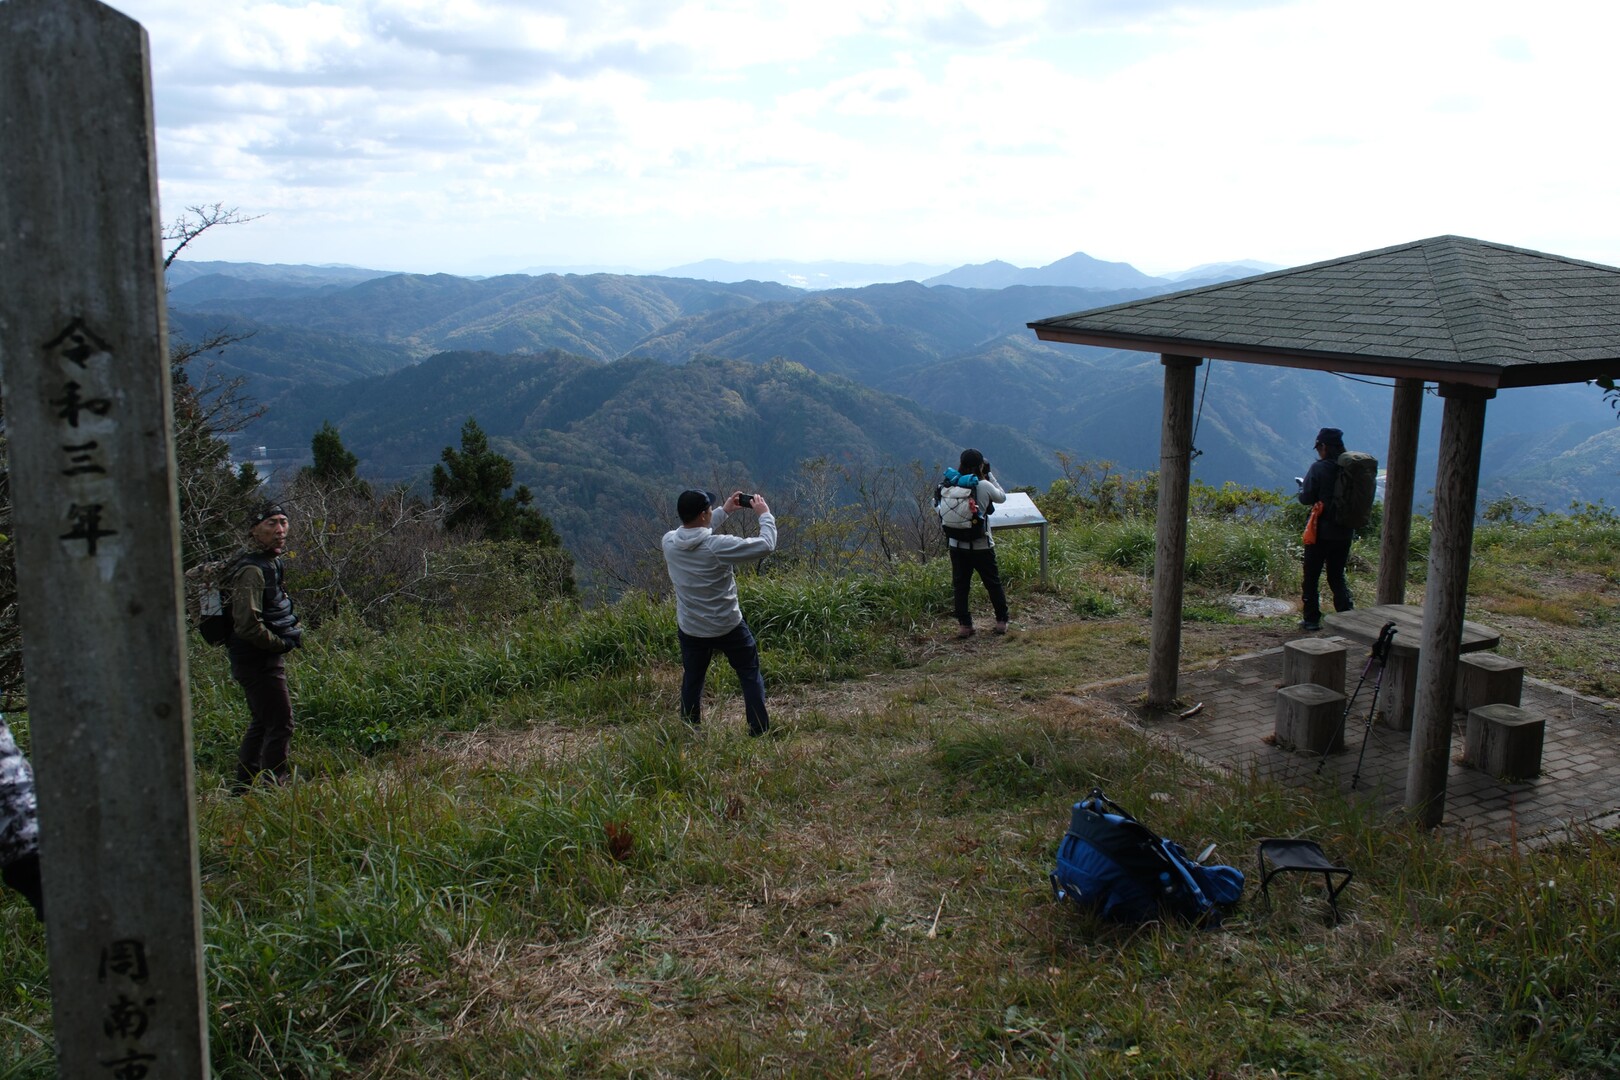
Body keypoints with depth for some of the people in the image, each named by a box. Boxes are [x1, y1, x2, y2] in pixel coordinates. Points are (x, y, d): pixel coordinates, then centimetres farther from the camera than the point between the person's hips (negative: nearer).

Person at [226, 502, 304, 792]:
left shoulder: (270, 562, 12)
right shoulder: (251, 570, -21)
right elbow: (247, 626, -27)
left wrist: (291, 634, 10)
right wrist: (283, 644, -15)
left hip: (266, 658, 11)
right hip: (258, 660, -11)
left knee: (262, 723, 19)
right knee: (280, 724, -7)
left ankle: (244, 787, 28)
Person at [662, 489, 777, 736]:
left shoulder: (669, 542, -11)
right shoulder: (718, 546, -27)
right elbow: (766, 545, -21)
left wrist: (724, 511, 14)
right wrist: (765, 514, -6)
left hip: (690, 629, 4)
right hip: (728, 628, -4)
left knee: (692, 679, 22)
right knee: (750, 676, 15)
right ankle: (760, 730, 19)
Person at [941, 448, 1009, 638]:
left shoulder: (949, 485, -6)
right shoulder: (984, 486, -14)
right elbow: (1002, 497, 4)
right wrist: (989, 474, 9)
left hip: (956, 545, 3)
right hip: (981, 546, -2)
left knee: (960, 586, 11)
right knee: (993, 584, 14)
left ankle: (964, 625, 10)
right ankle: (1001, 622, 23)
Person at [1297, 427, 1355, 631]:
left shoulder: (1319, 468, -13)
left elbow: (1306, 498, -11)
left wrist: (1302, 485, 9)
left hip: (1322, 530, -5)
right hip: (1345, 532, 5)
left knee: (1311, 576, 8)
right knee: (1337, 576, 16)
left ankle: (1311, 619, 10)